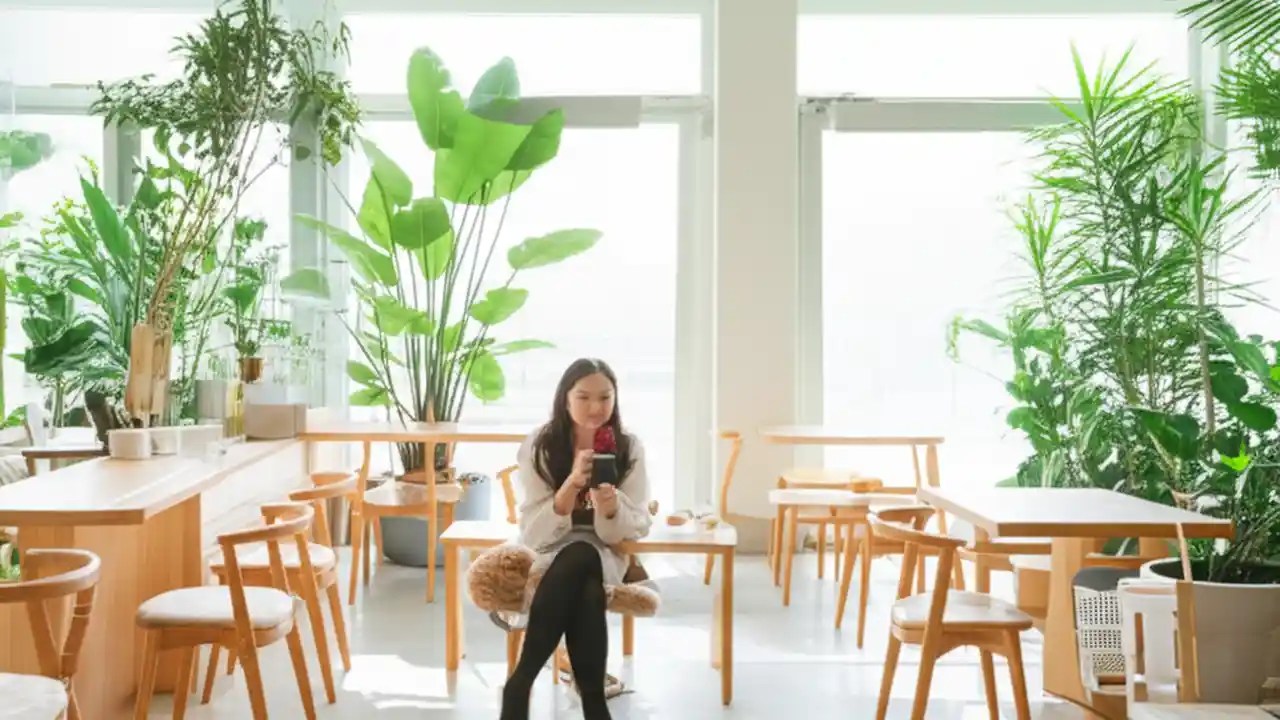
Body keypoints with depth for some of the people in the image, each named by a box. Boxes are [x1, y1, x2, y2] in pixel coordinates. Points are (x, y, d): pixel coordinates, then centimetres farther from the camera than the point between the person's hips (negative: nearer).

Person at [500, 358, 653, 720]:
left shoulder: (629, 448, -4)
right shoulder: (538, 445, -9)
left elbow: (633, 530, -6)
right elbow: (534, 533, -13)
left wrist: (610, 506, -29)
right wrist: (572, 483, -28)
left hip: (604, 558, 1)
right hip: (549, 557, -1)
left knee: (582, 557, -35)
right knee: (585, 593, -36)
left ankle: (519, 684, -29)